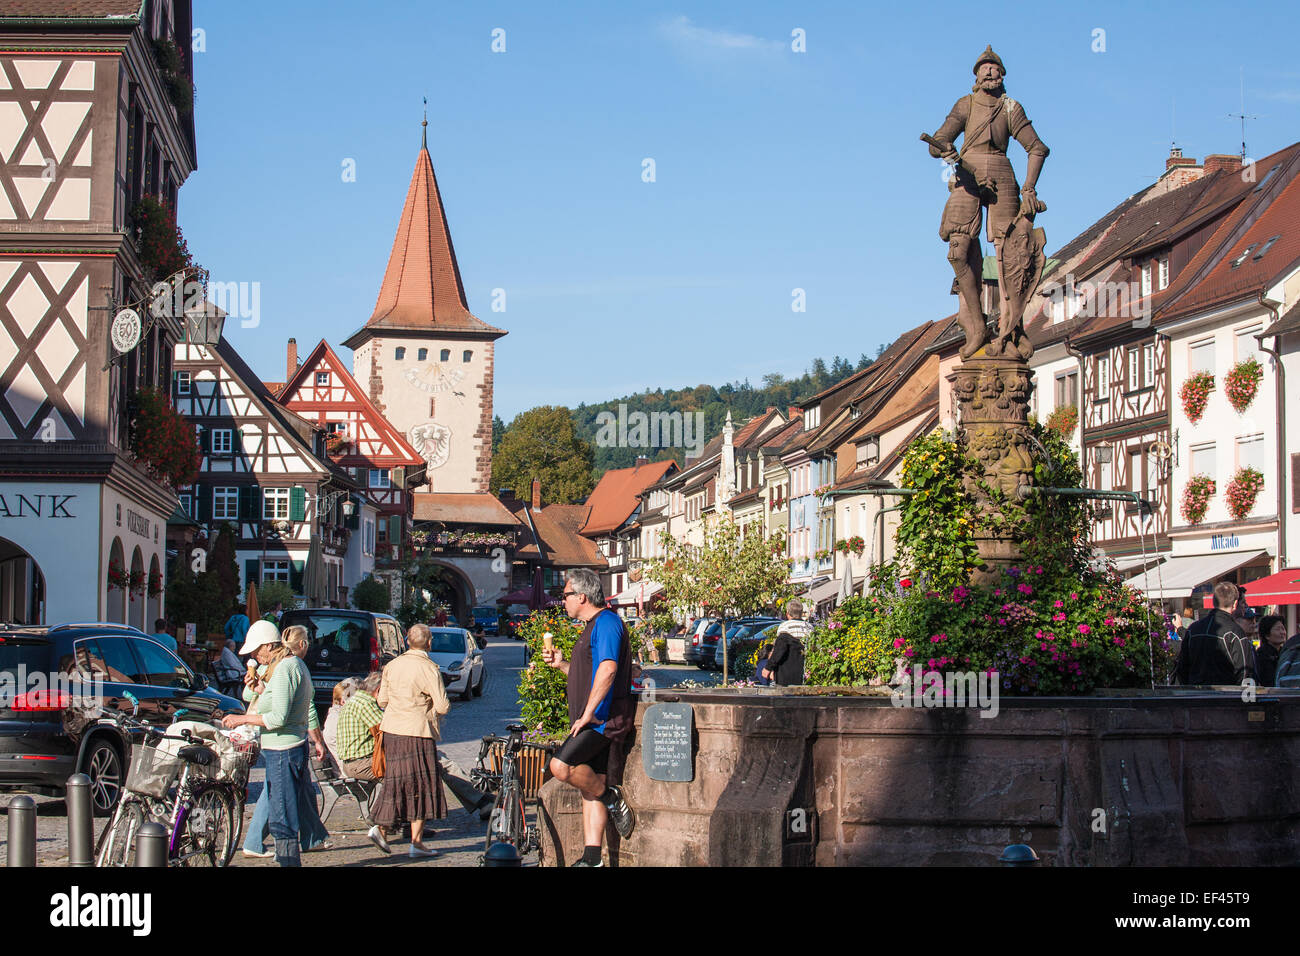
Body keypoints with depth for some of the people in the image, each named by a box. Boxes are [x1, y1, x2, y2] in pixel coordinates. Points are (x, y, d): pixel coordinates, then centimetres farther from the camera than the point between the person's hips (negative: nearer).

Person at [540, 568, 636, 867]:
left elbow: (608, 669, -23)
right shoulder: (593, 626, 23)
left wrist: (588, 713, -22)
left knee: (561, 766, -24)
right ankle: (591, 858, 6)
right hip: (593, 721, 10)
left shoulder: (606, 622, -10)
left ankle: (611, 798, -5)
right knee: (590, 788, 6)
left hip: (603, 718, -10)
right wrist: (562, 664, 17)